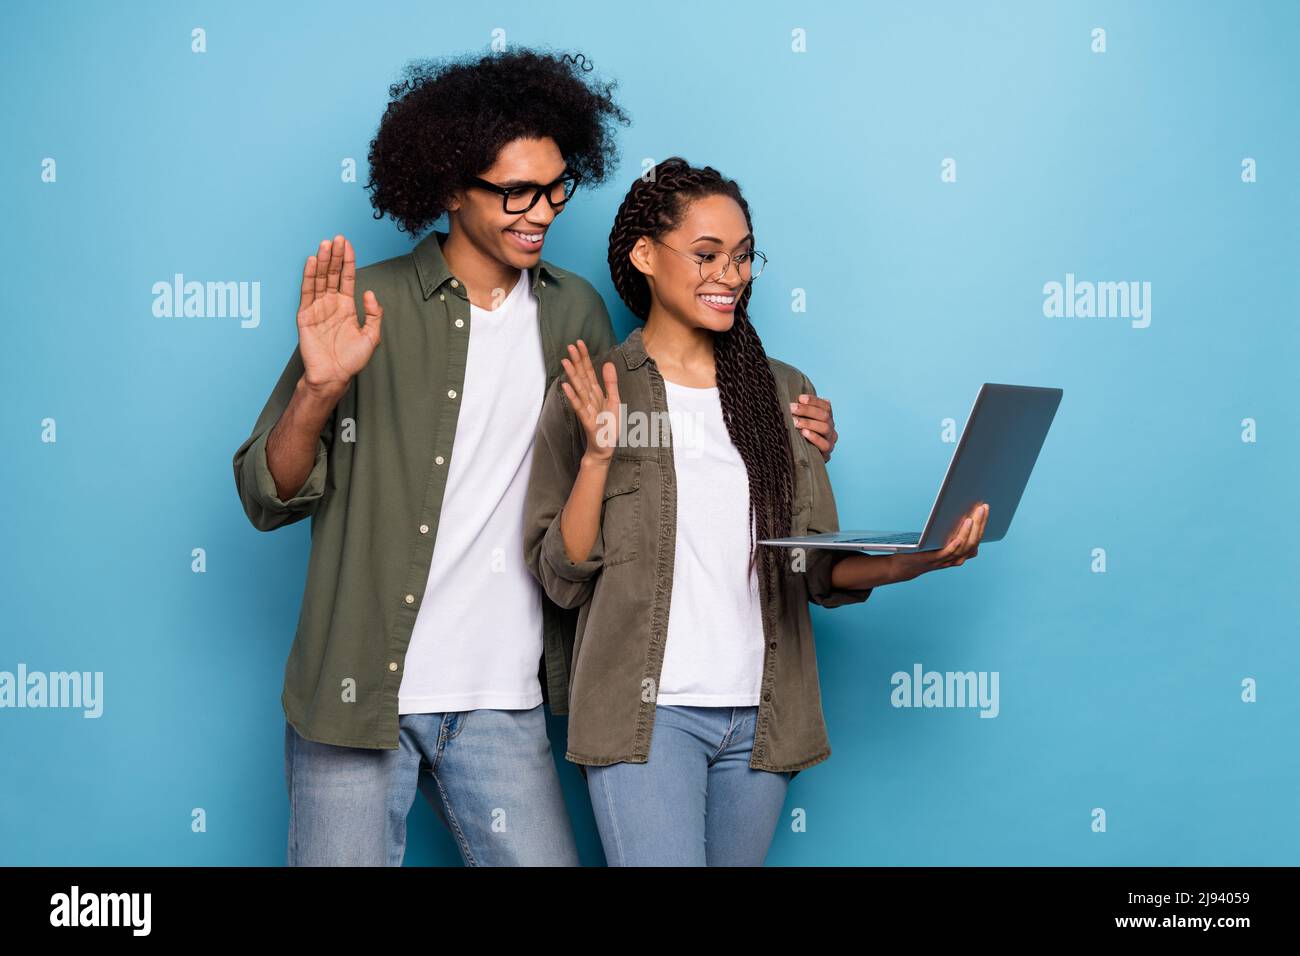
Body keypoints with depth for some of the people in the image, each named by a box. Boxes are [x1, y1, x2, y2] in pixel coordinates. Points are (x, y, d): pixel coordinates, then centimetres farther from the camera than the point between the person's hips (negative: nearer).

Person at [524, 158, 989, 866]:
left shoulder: (784, 392, 11)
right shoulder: (588, 396, 1)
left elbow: (819, 569, 10)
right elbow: (562, 578, -1)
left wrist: (913, 562, -9)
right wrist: (597, 457, -14)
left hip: (760, 719, 4)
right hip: (646, 712, -4)